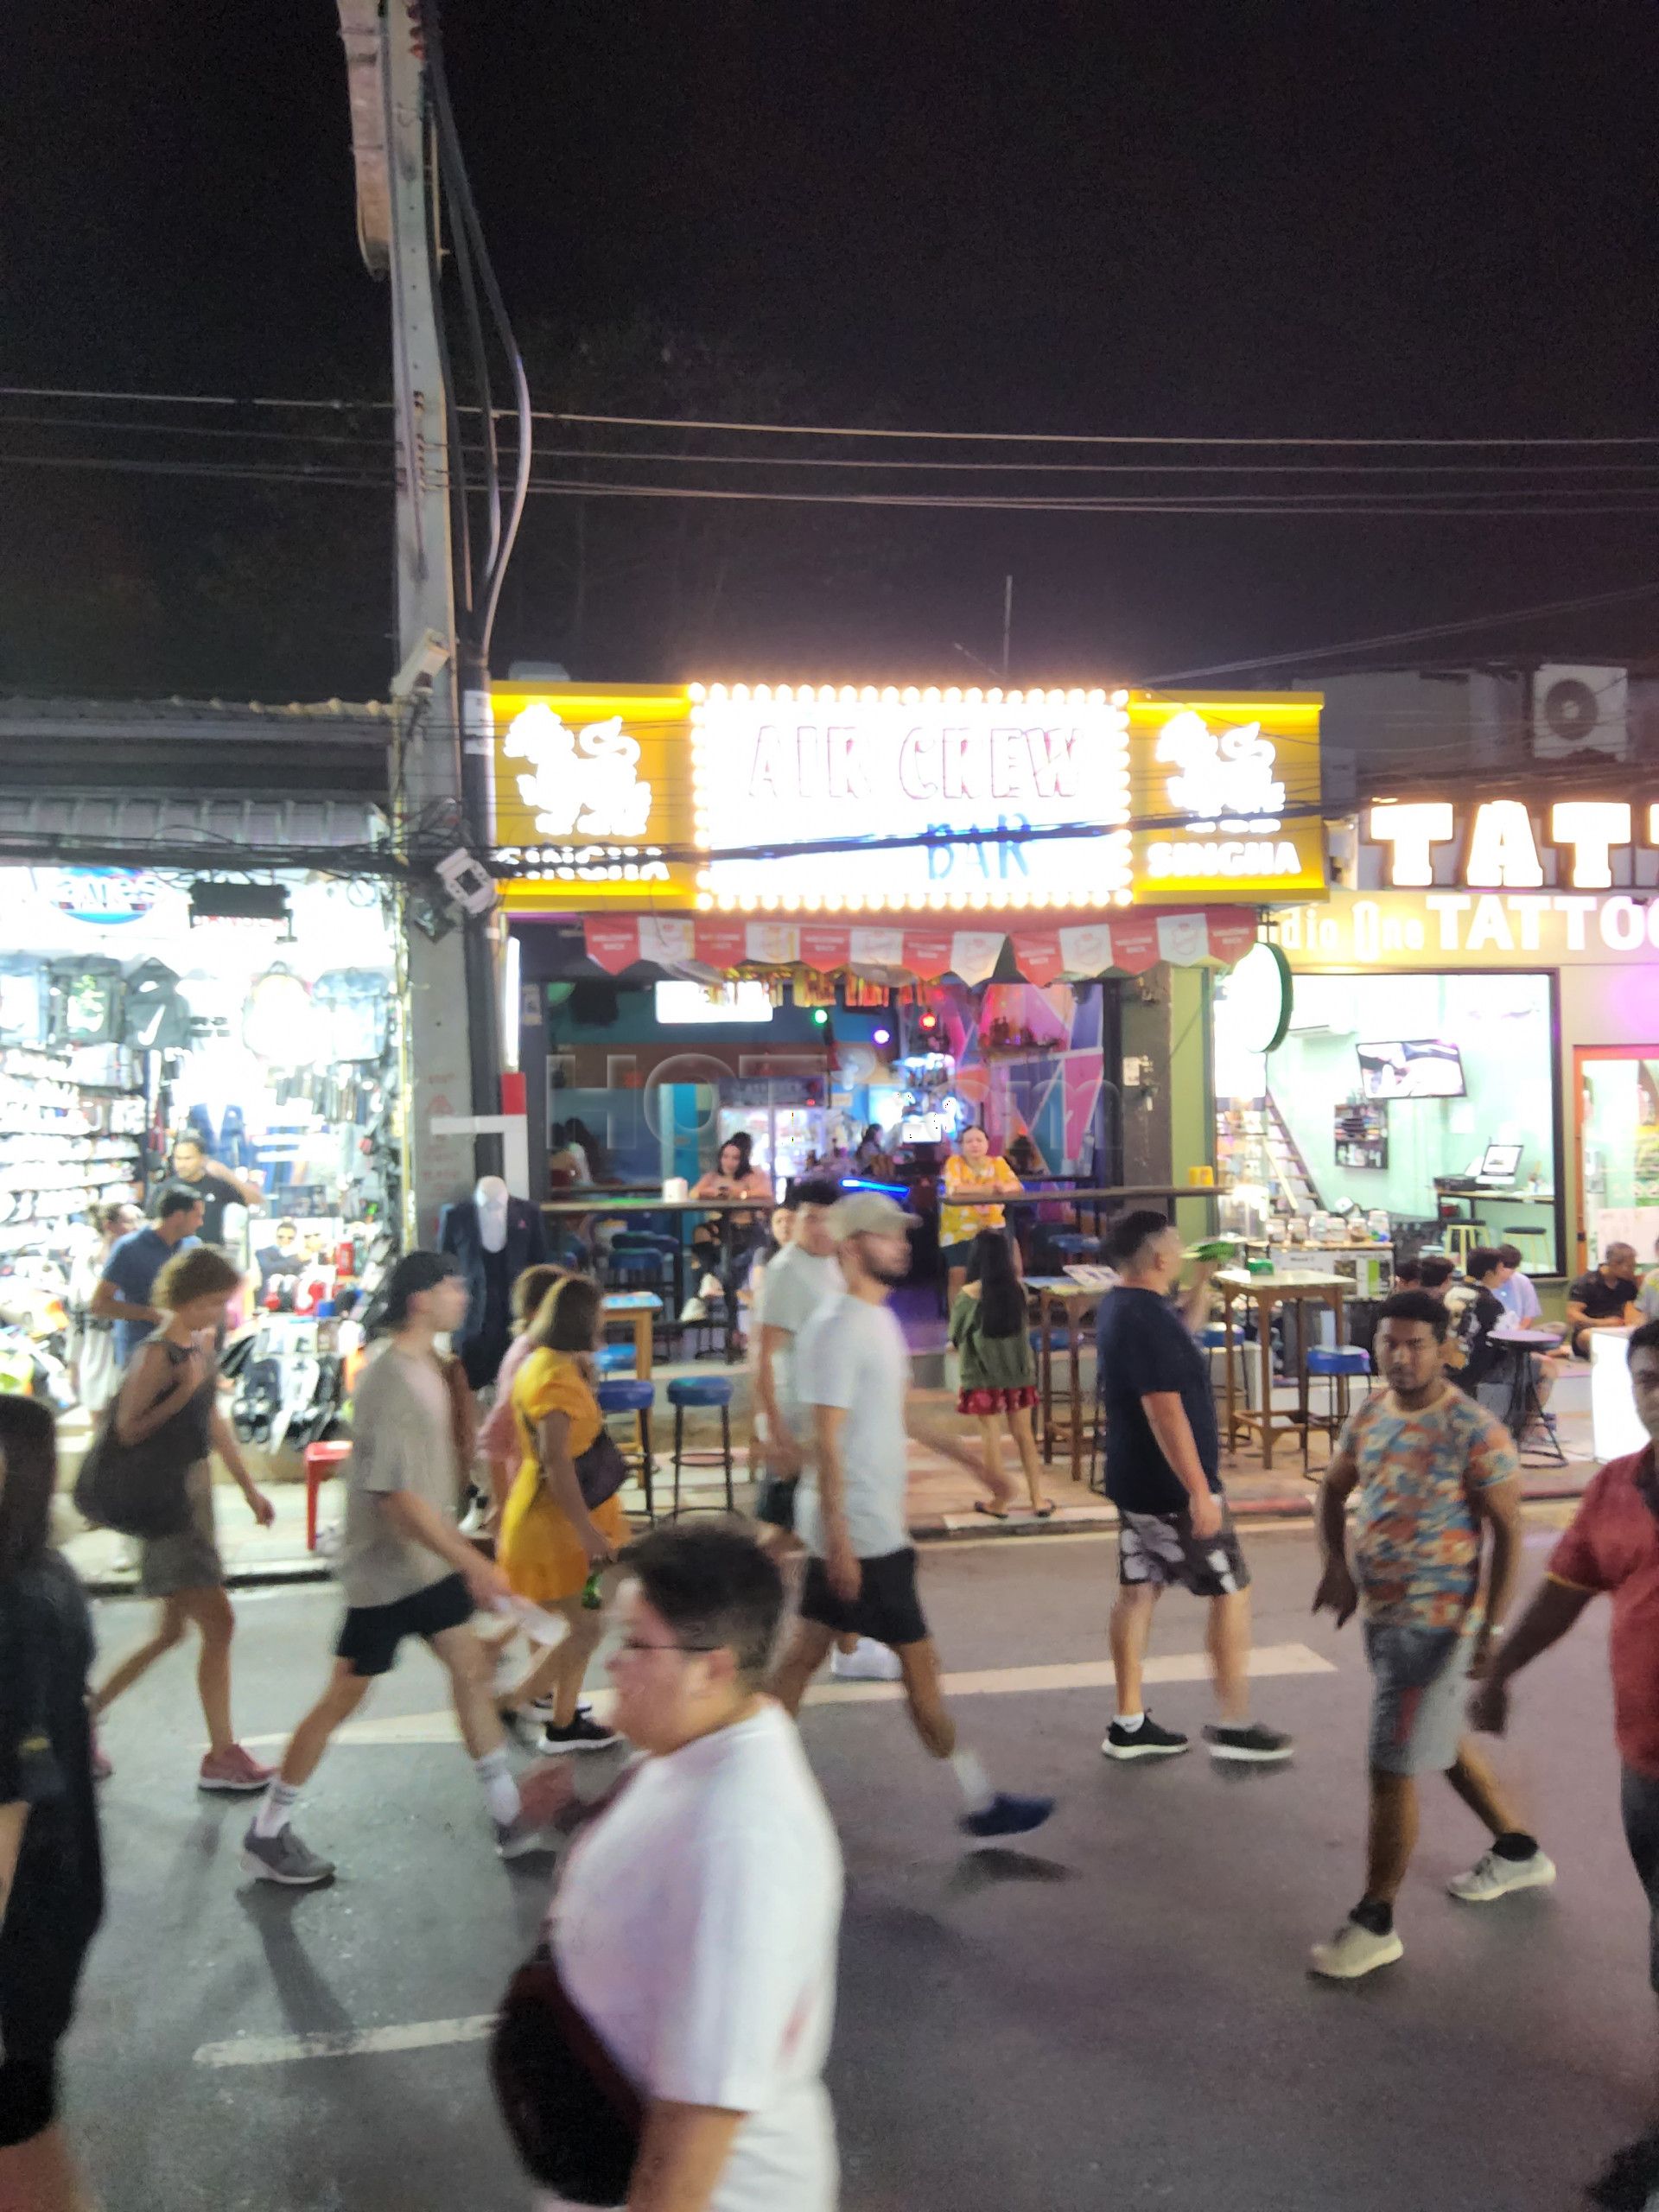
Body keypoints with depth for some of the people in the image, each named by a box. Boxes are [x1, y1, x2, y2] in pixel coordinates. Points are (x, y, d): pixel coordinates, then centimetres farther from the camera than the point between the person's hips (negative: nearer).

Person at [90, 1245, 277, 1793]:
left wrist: (248, 1486, 19)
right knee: (219, 1625, -6)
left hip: (195, 1491, 9)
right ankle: (221, 1757, 4)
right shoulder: (157, 1355, -17)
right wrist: (182, 1393, -28)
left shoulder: (203, 1341, 8)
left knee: (172, 1632, 17)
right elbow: (125, 1431, -18)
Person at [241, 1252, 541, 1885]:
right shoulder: (390, 1381, -24)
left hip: (430, 1562, 9)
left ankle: (509, 1817, 20)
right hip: (384, 1570, -9)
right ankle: (266, 1836, 18)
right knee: (343, 1697, 3)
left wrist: (462, 1557, 20)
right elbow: (398, 1497, -28)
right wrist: (476, 1565, -26)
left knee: (472, 1671, 10)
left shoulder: (426, 1364, 5)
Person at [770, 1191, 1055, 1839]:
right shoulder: (837, 1329, -19)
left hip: (874, 1525, 9)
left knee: (806, 1651, 14)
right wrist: (839, 1541, -23)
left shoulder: (880, 1319, 11)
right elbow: (827, 1441, -21)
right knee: (919, 1662, 2)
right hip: (859, 1532, -9)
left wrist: (962, 1455, 23)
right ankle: (981, 1803, 14)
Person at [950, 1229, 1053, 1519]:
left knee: (992, 1438, 7)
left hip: (983, 1374, -3)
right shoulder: (1018, 1288, -5)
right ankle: (1038, 1500, 18)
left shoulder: (969, 1293, -16)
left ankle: (999, 1502, 16)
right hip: (1018, 1371, 3)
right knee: (1024, 1435, 13)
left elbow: (956, 1334, -3)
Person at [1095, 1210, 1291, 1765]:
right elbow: (1165, 1412, -27)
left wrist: (1204, 1280, 16)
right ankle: (1234, 1726, 7)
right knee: (1231, 1592, 2)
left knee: (1138, 1590, 12)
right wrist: (1199, 1491, -26)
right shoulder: (1147, 1319, -24)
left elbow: (1181, 1325, 28)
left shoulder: (1120, 1305, 7)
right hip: (1172, 1488, -9)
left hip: (1134, 1483, 10)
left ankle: (1129, 1724, 17)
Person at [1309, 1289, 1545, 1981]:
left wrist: (1492, 1627, -19)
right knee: (1440, 1742, 24)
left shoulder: (1474, 1432, -19)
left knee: (1393, 1769, -3)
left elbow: (1507, 1532, -15)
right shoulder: (1370, 1416, 1)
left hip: (1435, 1625, -8)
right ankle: (1519, 1852, 45)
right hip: (1380, 1614, 8)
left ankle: (1375, 1923, 11)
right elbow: (1334, 1490, 13)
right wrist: (1337, 1567, -2)